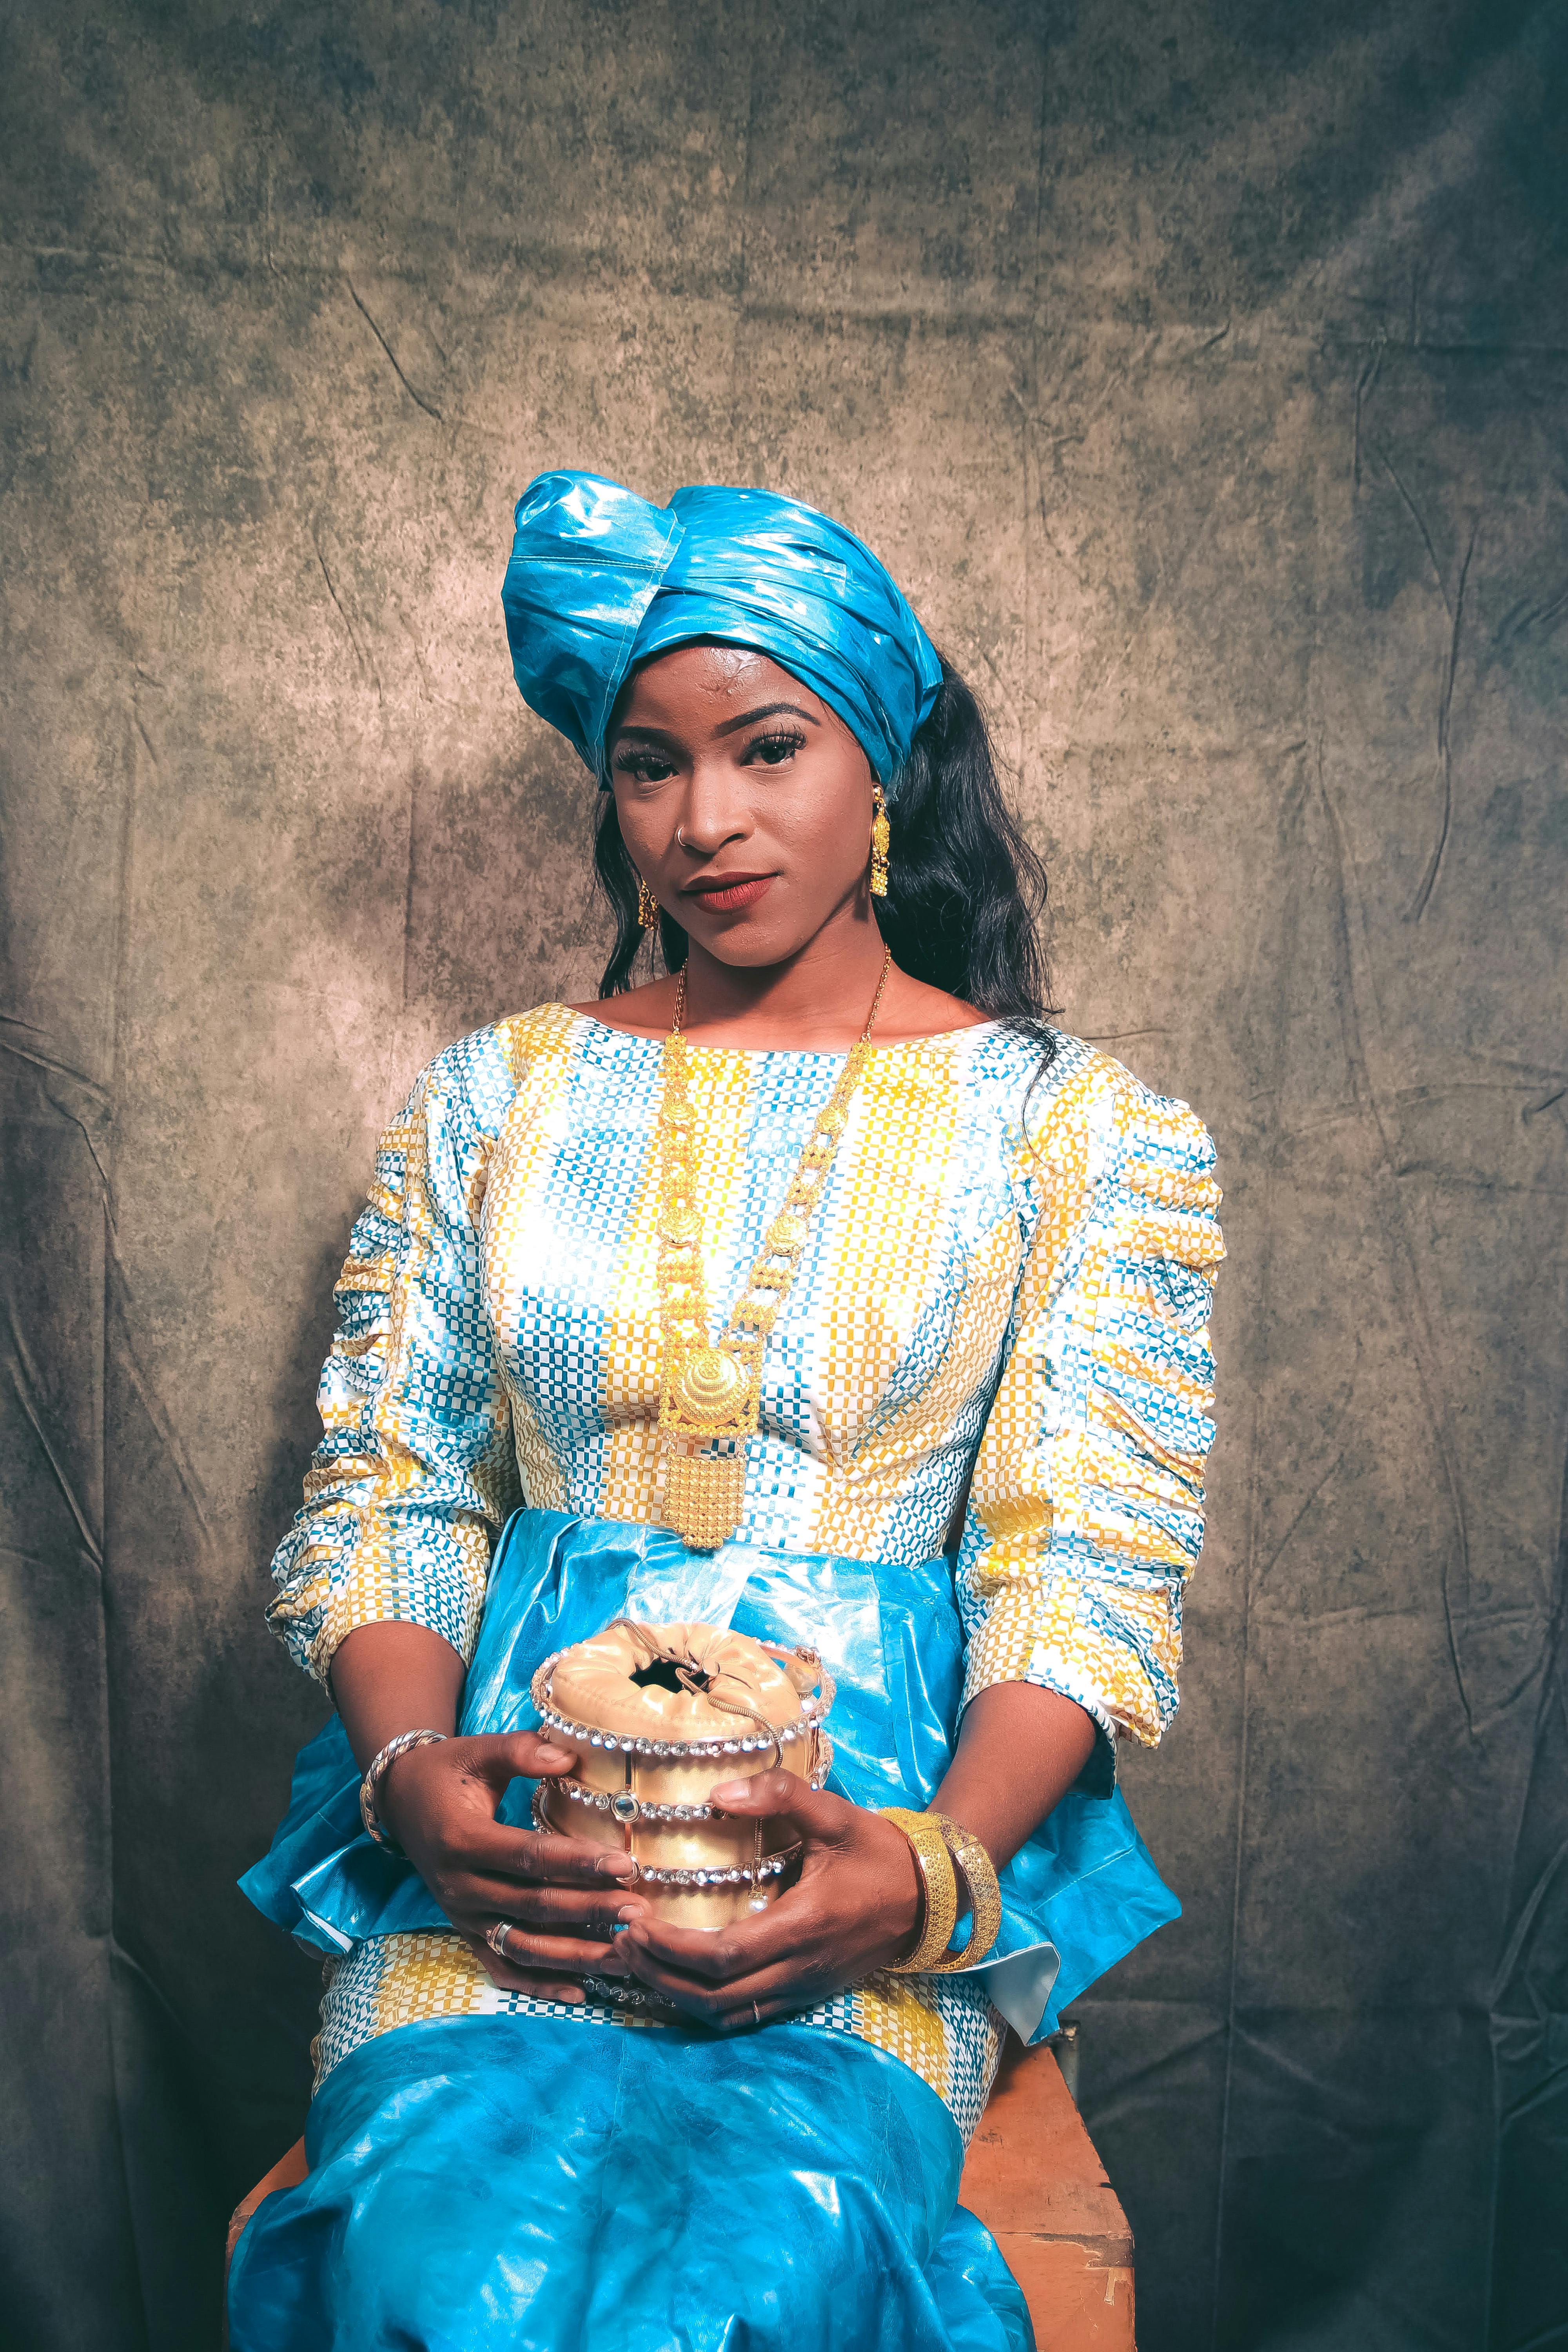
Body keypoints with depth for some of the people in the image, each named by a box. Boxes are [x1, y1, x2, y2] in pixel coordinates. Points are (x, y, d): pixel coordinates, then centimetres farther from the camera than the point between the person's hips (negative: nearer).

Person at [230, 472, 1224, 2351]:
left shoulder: (1084, 1132, 5)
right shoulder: (489, 1099, 12)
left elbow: (1091, 1579, 0)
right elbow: (385, 1498, 9)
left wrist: (931, 1870, -18)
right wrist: (416, 1771, -12)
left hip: (881, 1818, -1)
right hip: (509, 1802, 2)